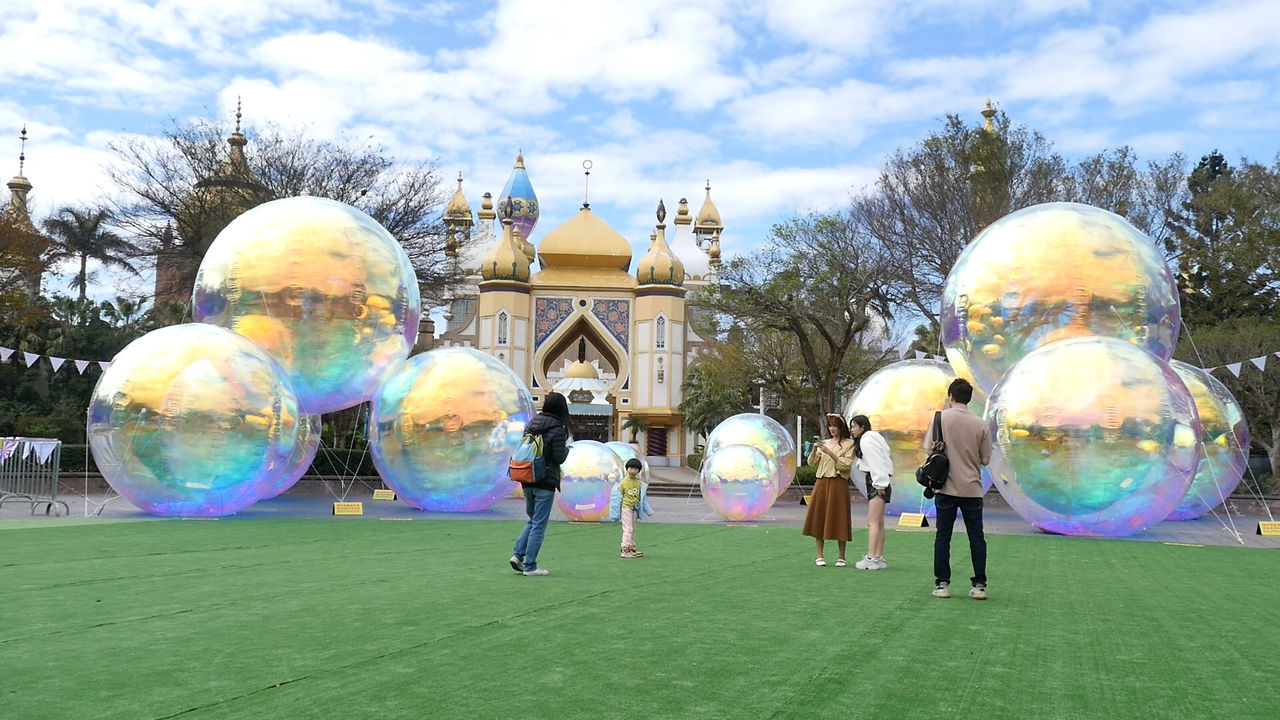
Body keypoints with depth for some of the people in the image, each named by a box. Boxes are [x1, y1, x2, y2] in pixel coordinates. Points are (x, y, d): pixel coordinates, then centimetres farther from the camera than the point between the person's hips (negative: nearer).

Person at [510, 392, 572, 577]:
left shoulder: (531, 424, 7)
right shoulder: (557, 429, -13)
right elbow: (559, 458, -12)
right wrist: (566, 449, 6)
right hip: (545, 483, -6)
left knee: (532, 520, 21)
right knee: (539, 524, 2)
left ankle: (518, 554, 7)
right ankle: (530, 566, 4)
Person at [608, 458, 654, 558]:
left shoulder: (639, 483, 4)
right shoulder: (623, 482, -10)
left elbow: (642, 497, 14)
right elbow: (619, 497, -5)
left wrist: (648, 510, 15)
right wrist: (617, 513, -4)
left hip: (635, 509, 6)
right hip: (626, 508, -6)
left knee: (632, 530, 12)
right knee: (628, 529, -9)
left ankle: (632, 548, 19)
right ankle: (625, 550, -7)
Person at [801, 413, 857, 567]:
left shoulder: (849, 444, 2)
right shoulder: (825, 443, 14)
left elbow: (846, 465, -8)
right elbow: (811, 462, 9)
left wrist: (830, 453, -16)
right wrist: (814, 450, -10)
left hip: (838, 484, -4)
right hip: (821, 483, 4)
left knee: (838, 520, -3)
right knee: (819, 518, 2)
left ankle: (841, 557, 6)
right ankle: (820, 556, 9)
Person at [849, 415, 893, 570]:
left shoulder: (866, 440, -11)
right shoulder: (873, 437, 20)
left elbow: (876, 463, -18)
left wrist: (879, 485, -20)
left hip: (876, 482, -11)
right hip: (878, 483, 11)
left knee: (873, 522, -13)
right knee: (879, 522, 11)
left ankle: (871, 559, -17)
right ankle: (879, 558, 14)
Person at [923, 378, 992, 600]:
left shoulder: (940, 418, -4)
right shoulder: (980, 424, 1)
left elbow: (929, 449, -6)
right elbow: (985, 459, 5)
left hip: (946, 488, -1)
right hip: (972, 489, 1)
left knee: (943, 537, 6)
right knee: (977, 538, 8)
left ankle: (942, 584, 6)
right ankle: (979, 585, 9)